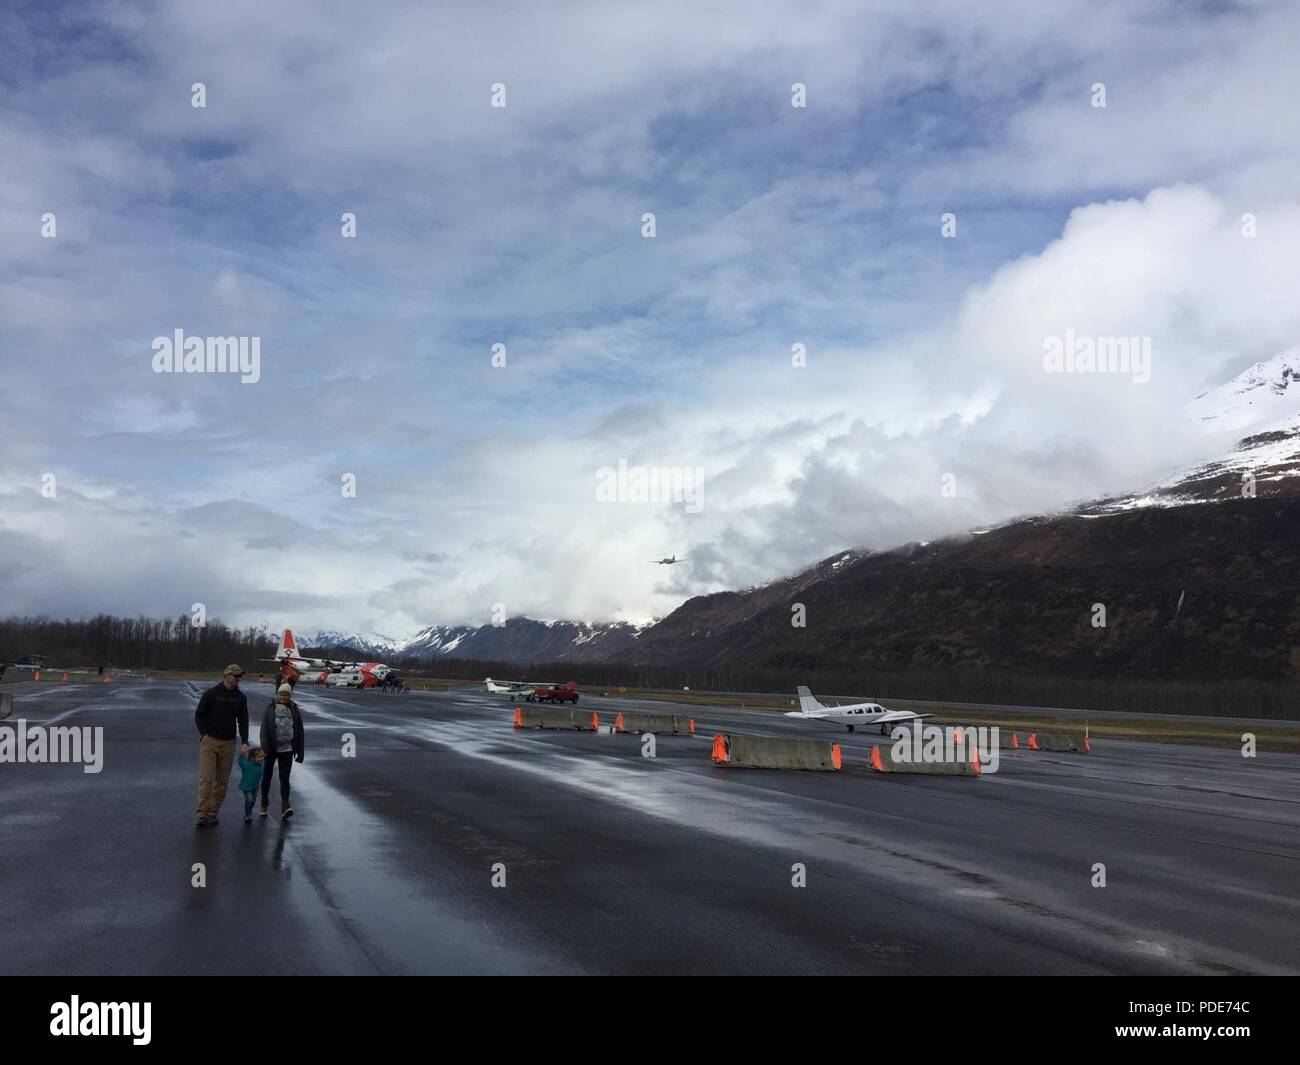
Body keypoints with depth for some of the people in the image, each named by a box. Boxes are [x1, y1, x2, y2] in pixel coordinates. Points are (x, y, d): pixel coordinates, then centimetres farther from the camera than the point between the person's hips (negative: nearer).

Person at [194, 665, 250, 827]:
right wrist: (204, 734, -8)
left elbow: (243, 721, 11)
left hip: (228, 744, 4)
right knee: (206, 778, -10)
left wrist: (245, 742, 0)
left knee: (222, 781, 5)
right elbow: (199, 715, 3)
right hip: (209, 741, -4)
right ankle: (202, 814, -8)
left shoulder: (241, 697, 8)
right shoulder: (211, 694, -3)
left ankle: (213, 812, 14)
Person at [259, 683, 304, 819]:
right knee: (267, 776, 11)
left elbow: (299, 732, 6)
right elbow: (264, 729, -6)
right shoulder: (270, 709, -1)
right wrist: (264, 748, -15)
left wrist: (300, 752, 4)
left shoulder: (295, 711, 4)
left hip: (286, 749, 0)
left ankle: (285, 805, -11)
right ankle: (264, 805, 26)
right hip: (271, 749, 0)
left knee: (284, 778, -5)